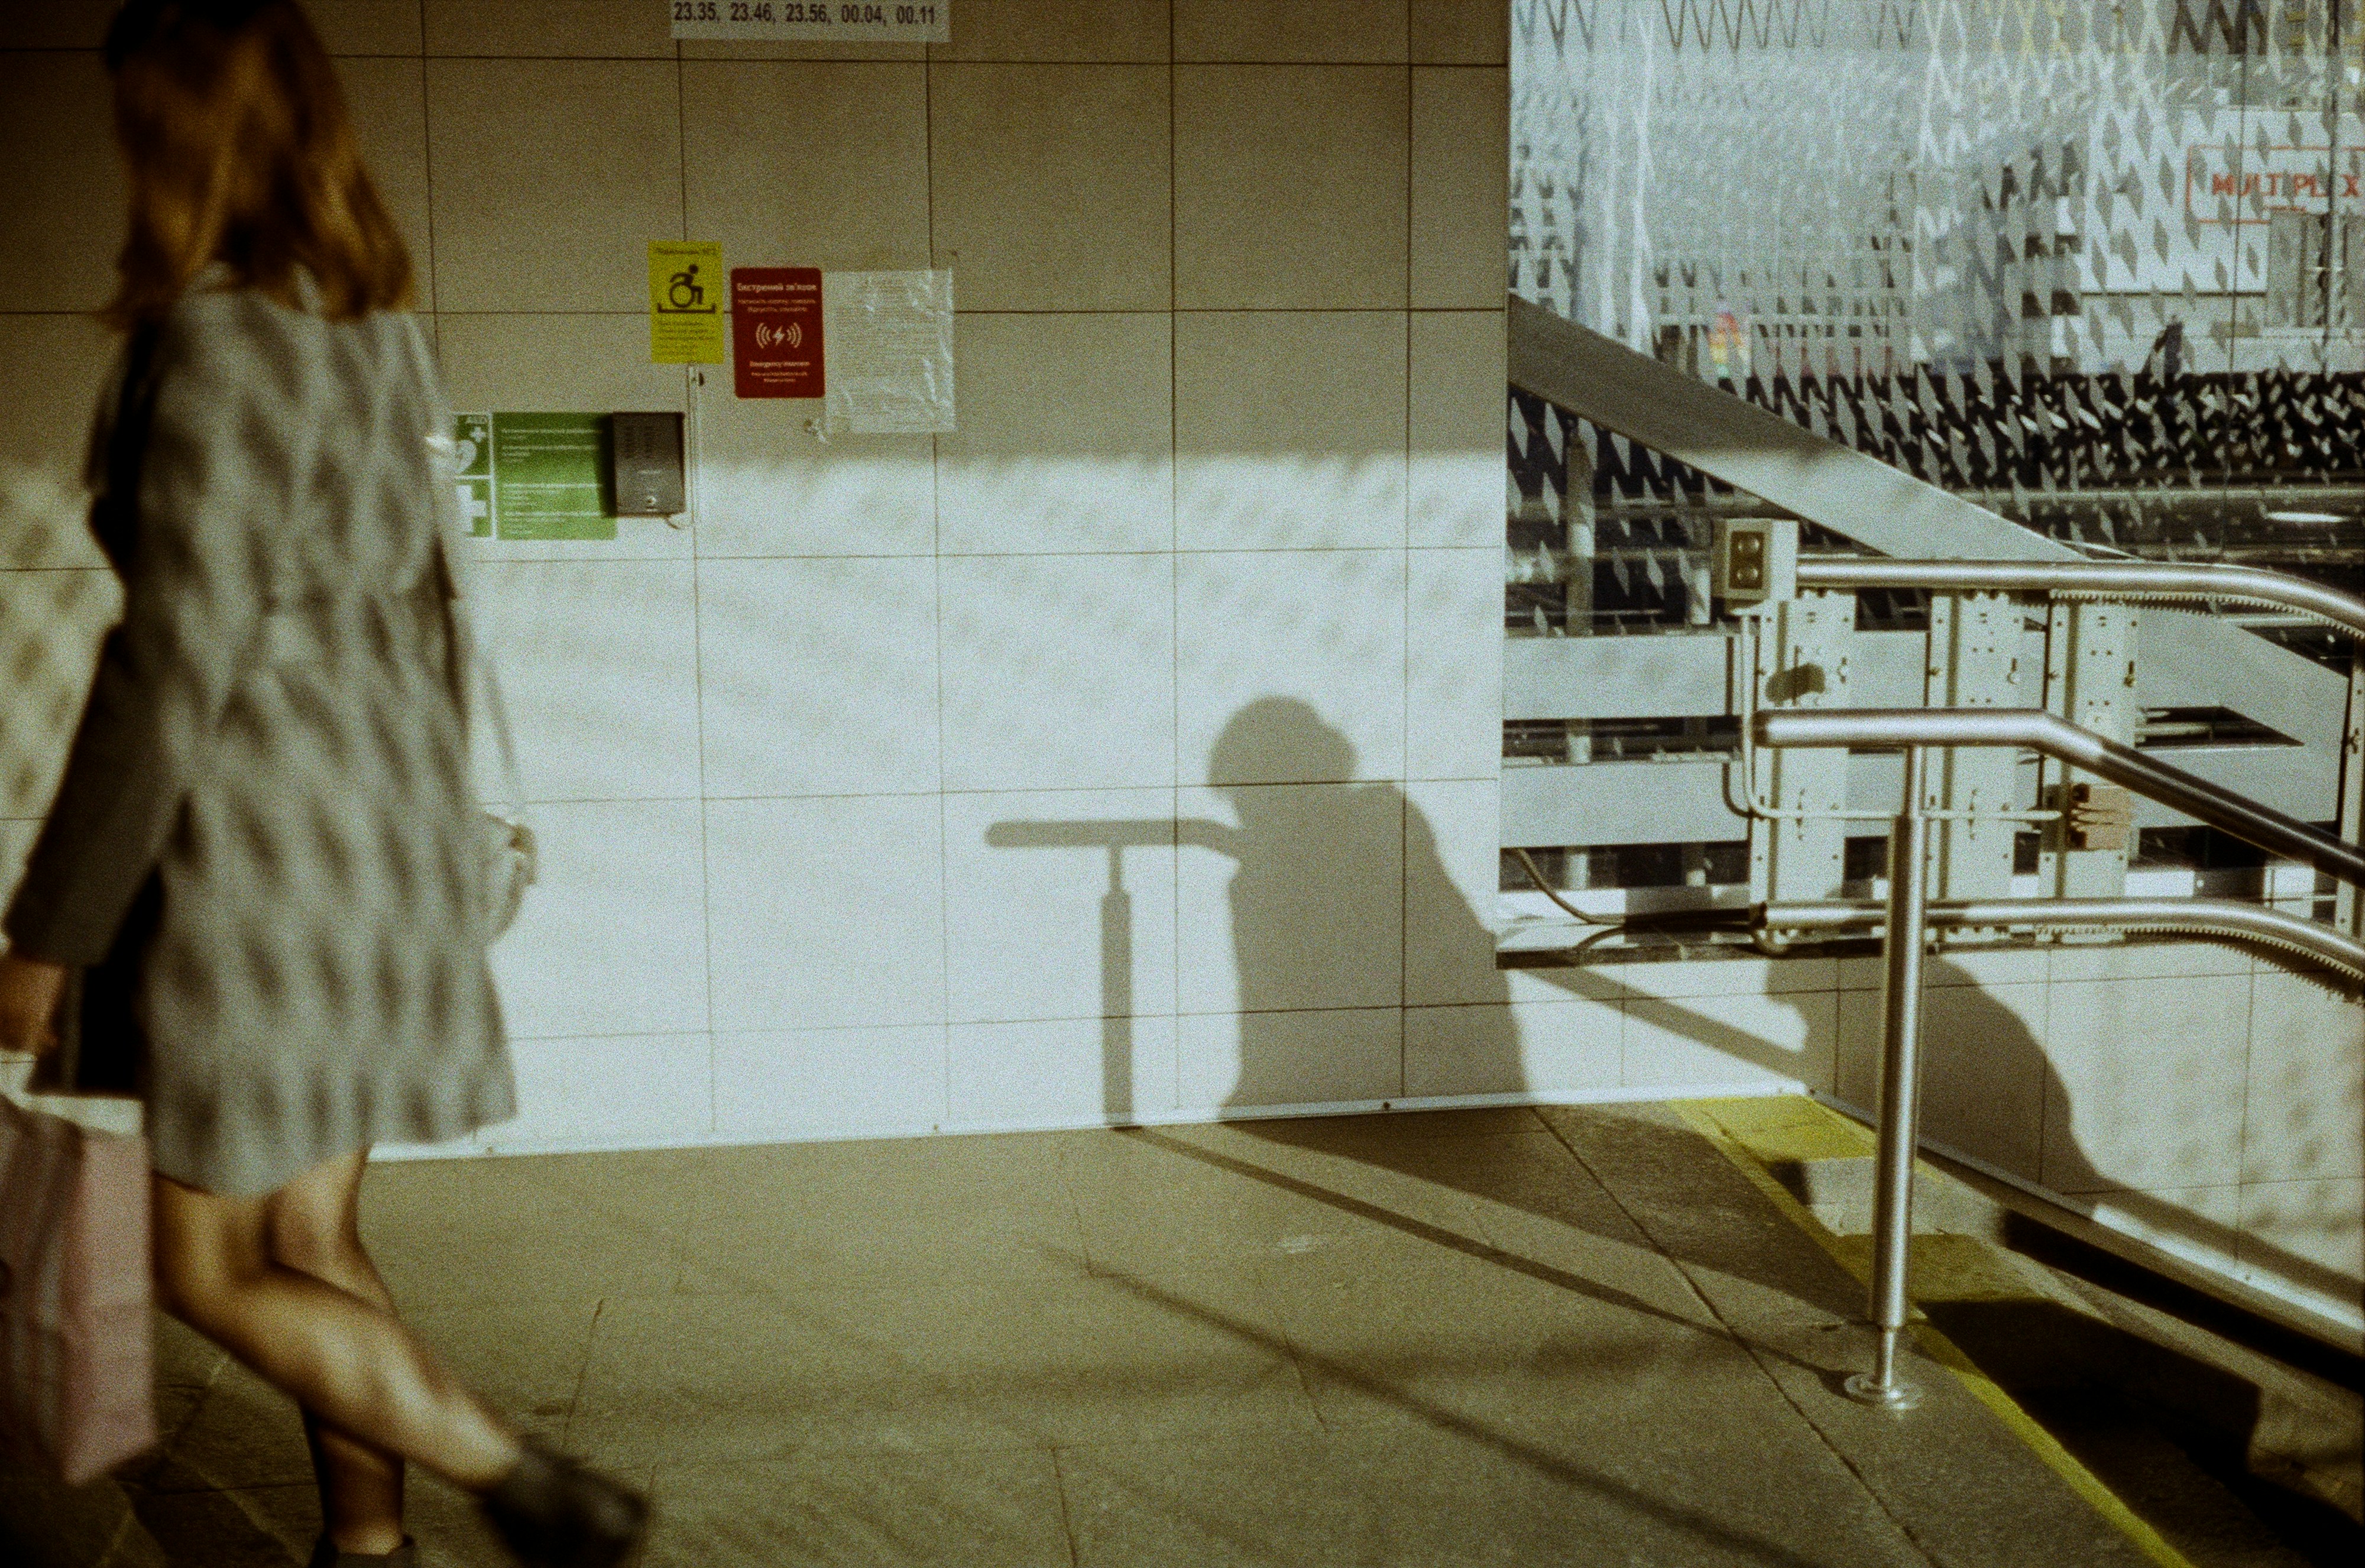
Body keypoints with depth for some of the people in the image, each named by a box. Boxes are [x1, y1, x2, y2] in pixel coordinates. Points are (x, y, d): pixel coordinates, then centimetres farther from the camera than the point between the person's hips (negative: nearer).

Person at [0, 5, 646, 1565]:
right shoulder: (376, 322, 10)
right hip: (386, 822, 9)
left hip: (270, 845, -9)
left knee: (215, 1271, 4)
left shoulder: (223, 340, -17)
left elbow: (174, 667, -19)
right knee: (308, 1237, 16)